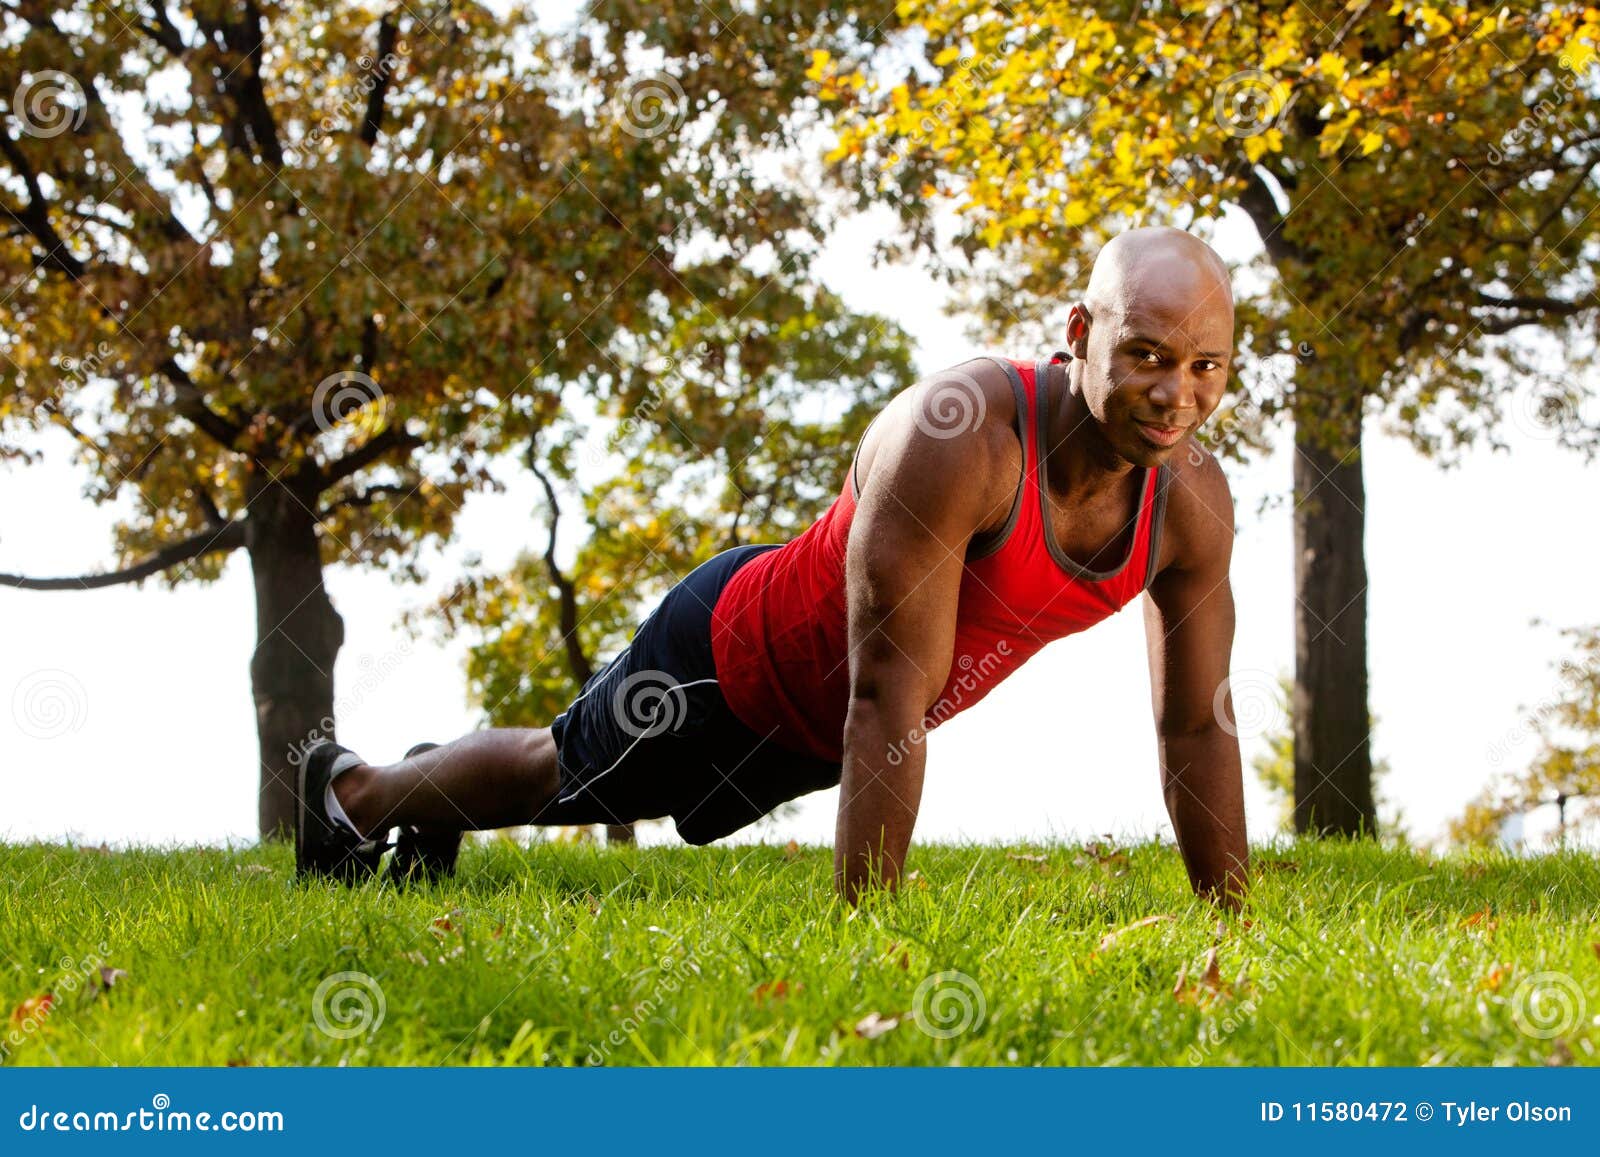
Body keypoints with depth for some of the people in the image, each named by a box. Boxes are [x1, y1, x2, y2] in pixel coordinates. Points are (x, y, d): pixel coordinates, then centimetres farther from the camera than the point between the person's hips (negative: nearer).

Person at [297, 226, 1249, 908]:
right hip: (738, 658, -6)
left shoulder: (1193, 501, -22)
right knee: (562, 774, 22)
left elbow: (1198, 727, -12)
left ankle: (432, 809, 61)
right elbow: (886, 698, -43)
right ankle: (354, 791, 51)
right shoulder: (956, 442, -42)